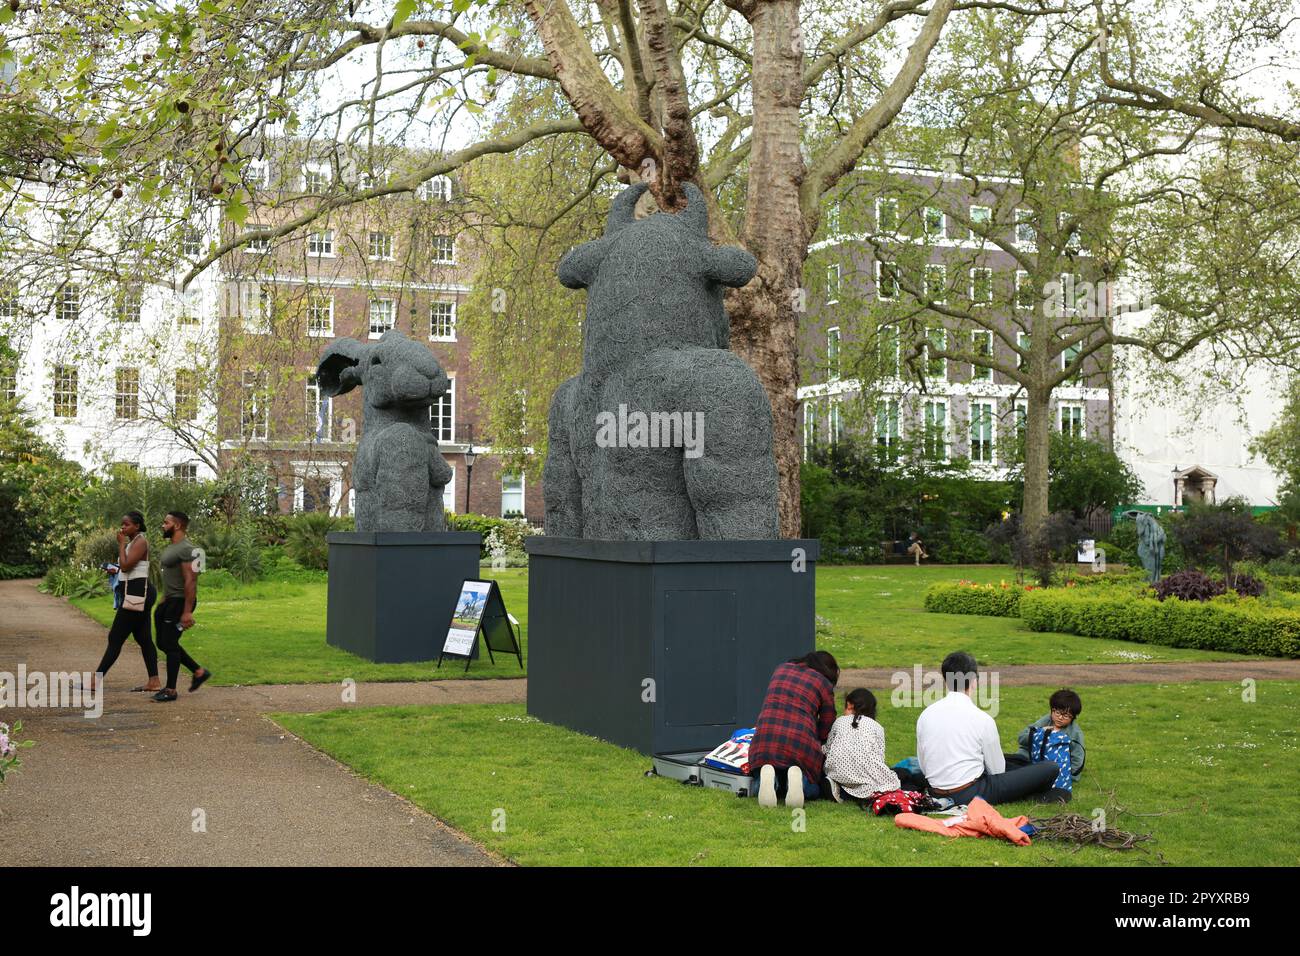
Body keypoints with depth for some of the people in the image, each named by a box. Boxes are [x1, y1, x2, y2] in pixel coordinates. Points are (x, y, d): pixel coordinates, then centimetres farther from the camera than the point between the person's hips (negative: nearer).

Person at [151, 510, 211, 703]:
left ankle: (170, 690, 3)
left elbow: (191, 581, -23)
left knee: (169, 644, -6)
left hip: (180, 601, -10)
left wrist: (187, 611, -27)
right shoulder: (170, 548, 14)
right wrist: (163, 601, 22)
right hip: (169, 601, 10)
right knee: (163, 643, 13)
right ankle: (199, 672, 21)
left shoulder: (186, 549, -18)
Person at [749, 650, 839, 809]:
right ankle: (798, 777, -15)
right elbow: (826, 730, 10)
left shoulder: (780, 669, 24)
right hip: (801, 741, -3)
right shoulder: (824, 684, 10)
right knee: (812, 791, 20)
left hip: (764, 738, 3)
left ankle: (768, 775, -12)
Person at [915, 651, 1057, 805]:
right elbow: (997, 769, 1)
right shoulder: (982, 719, -11)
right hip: (971, 795, -6)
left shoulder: (925, 715, 1)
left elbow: (924, 768, 8)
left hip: (936, 793, 7)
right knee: (1050, 768, -2)